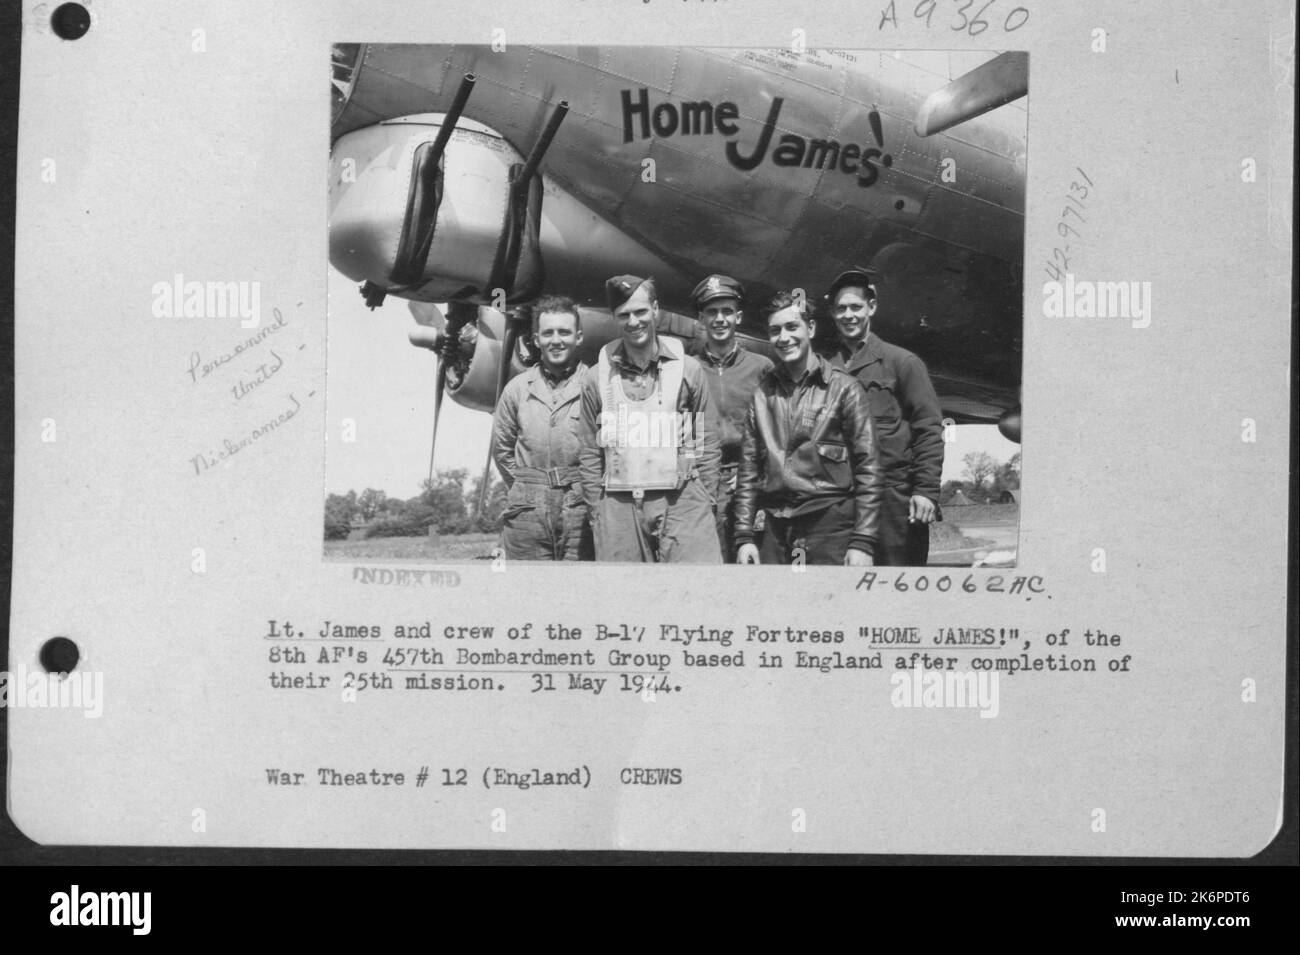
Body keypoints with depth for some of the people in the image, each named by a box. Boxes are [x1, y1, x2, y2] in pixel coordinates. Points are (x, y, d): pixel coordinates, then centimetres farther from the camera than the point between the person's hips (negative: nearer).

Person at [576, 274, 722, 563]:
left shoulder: (688, 369, 6)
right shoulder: (598, 377, 8)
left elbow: (708, 443, 8)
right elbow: (590, 454, 10)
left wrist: (707, 503, 2)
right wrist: (596, 513, 4)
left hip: (682, 503, -1)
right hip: (618, 507, 1)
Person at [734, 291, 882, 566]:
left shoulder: (843, 388, 1)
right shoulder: (763, 394, 11)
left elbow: (867, 468, -2)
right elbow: (749, 468, 12)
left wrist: (862, 542, -9)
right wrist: (744, 536, 4)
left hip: (830, 524, -3)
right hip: (777, 529, 3)